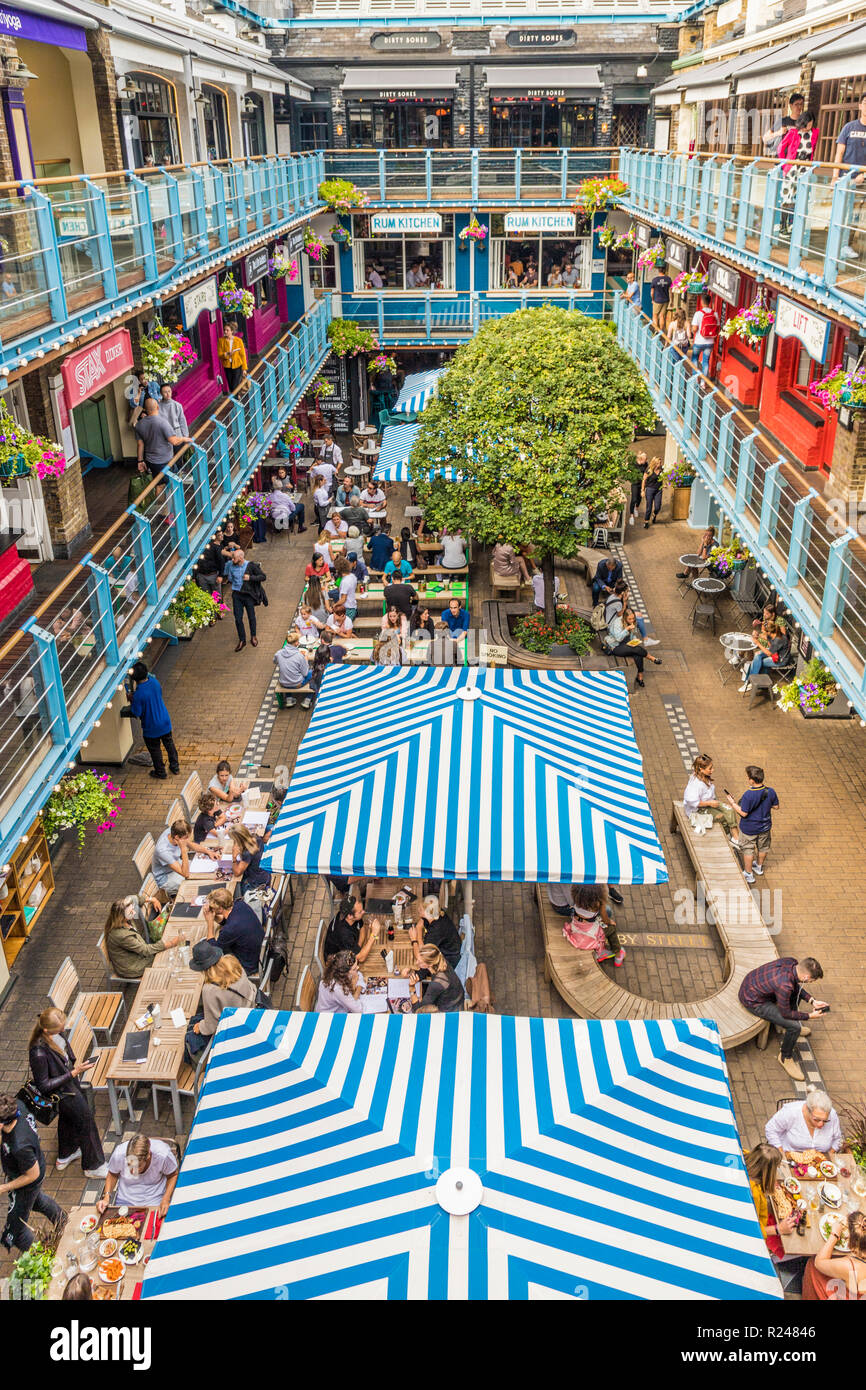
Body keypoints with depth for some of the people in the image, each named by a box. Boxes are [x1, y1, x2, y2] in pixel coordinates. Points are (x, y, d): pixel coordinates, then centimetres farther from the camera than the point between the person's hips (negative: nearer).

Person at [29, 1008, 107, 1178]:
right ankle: (94, 1167, 34)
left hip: (69, 1082, 8)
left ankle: (64, 1157, 57)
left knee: (66, 1118, 30)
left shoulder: (57, 1033, -17)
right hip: (64, 1093, -8)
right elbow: (43, 1086, -28)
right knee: (86, 1124, 11)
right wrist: (74, 1073, -29)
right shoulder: (39, 1052, -40)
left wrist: (75, 1063, -3)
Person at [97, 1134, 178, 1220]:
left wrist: (166, 1200, -20)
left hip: (155, 1200, -2)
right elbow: (112, 1175, 0)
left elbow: (173, 1175, -7)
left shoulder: (163, 1154, -28)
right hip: (125, 1200, 2)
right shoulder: (118, 1154, -24)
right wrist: (106, 1197, -15)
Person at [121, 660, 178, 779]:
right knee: (169, 743, 25)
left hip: (151, 727, -5)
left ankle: (160, 772, 34)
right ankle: (175, 766, 39)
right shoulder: (154, 681, -14)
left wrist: (131, 701, -5)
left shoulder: (138, 694, -31)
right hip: (165, 722, 5)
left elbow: (136, 714, -23)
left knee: (155, 749, 17)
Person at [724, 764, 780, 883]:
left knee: (748, 850, 15)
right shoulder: (770, 792, -17)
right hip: (765, 826, 5)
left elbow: (743, 813, -24)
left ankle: (748, 874, 27)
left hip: (749, 828, -5)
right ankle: (759, 867, 49)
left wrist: (733, 803, -13)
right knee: (762, 848, 26)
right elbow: (775, 806, -2)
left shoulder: (748, 795, -32)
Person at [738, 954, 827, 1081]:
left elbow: (796, 985, 12)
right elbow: (785, 1013, -18)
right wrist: (809, 1016, -7)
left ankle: (790, 1029, 34)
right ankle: (785, 1057, 11)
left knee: (797, 989, 19)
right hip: (753, 1001, -9)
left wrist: (812, 1001, 5)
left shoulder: (791, 961, -11)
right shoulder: (785, 985, -34)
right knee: (795, 1027, -16)